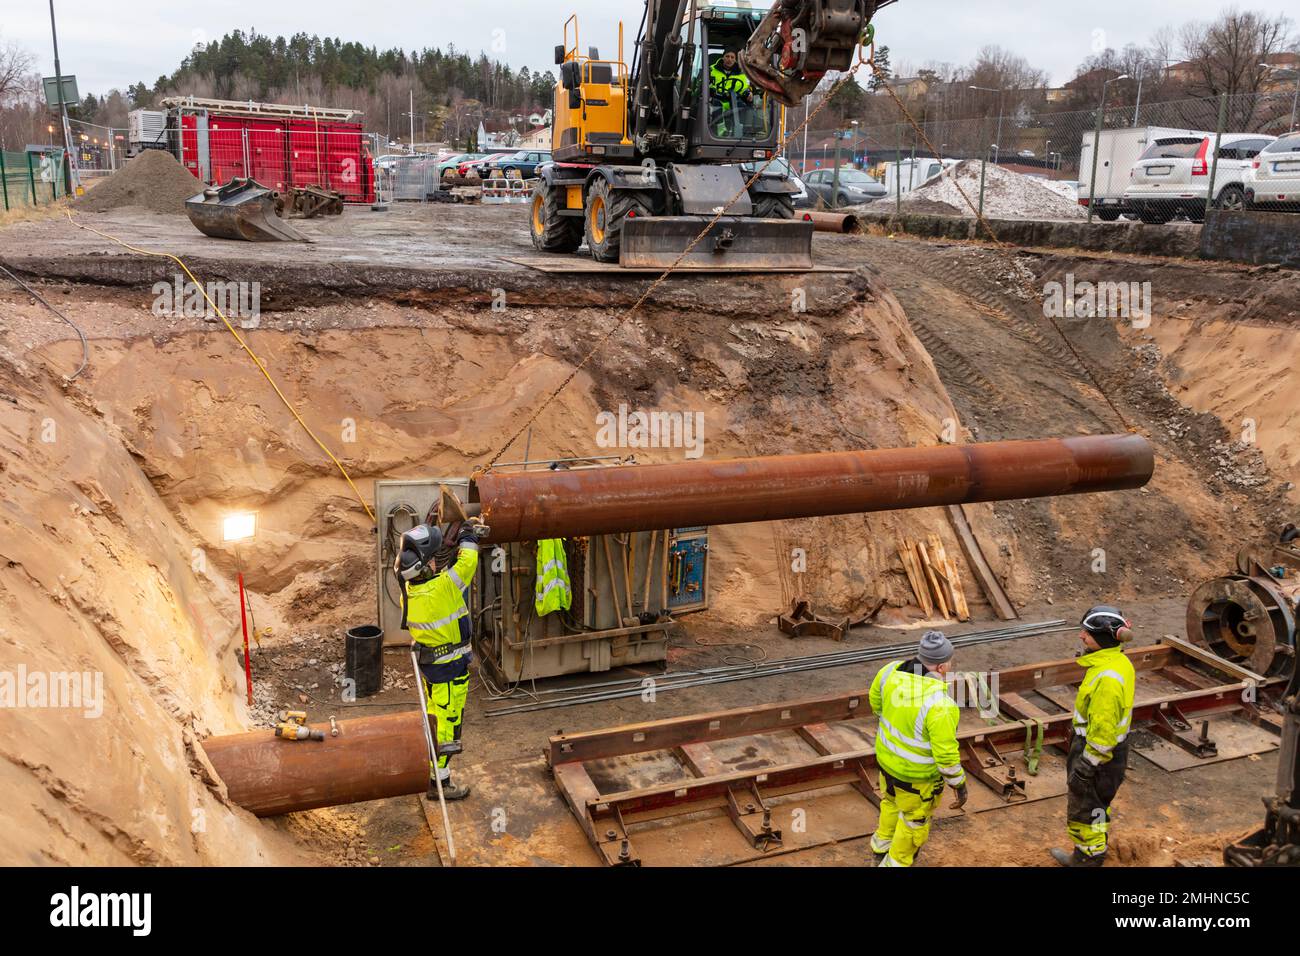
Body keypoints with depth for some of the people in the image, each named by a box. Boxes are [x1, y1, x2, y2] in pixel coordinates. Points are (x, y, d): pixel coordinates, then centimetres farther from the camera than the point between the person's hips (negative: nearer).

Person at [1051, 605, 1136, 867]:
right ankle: (1093, 852, 40)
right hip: (1114, 747, 10)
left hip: (1096, 752, -10)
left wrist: (1086, 764, -18)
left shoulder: (1107, 678, -32)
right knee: (1098, 803, 24)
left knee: (1085, 807, 8)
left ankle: (1088, 856, 25)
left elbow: (1103, 730, -28)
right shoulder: (1120, 660, -1)